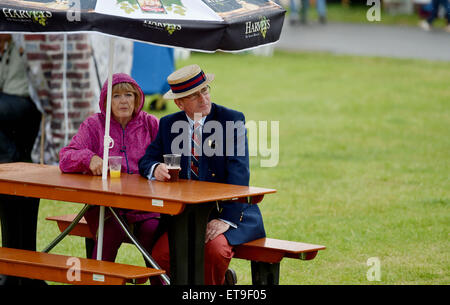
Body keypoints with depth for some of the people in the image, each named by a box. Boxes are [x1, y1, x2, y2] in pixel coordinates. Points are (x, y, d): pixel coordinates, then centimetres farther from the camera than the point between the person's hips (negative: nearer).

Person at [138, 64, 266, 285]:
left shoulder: (232, 120, -5)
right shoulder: (168, 125, 9)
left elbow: (239, 174, -12)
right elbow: (146, 161, 11)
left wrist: (226, 219, -23)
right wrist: (156, 169, -16)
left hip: (231, 214, -4)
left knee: (215, 248, -34)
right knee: (161, 253, -20)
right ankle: (222, 278, 5)